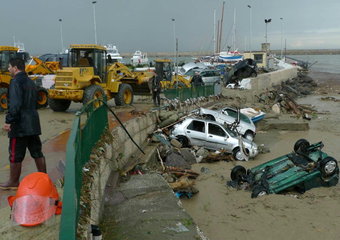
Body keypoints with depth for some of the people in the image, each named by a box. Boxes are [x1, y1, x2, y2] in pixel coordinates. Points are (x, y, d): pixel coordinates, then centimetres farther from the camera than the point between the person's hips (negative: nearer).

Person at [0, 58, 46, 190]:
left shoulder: (16, 82, -13)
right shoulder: (31, 82, 16)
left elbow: (15, 105, -22)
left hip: (20, 126, -9)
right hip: (33, 124, 9)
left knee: (15, 156, 3)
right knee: (37, 153, 12)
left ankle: (13, 182, 13)